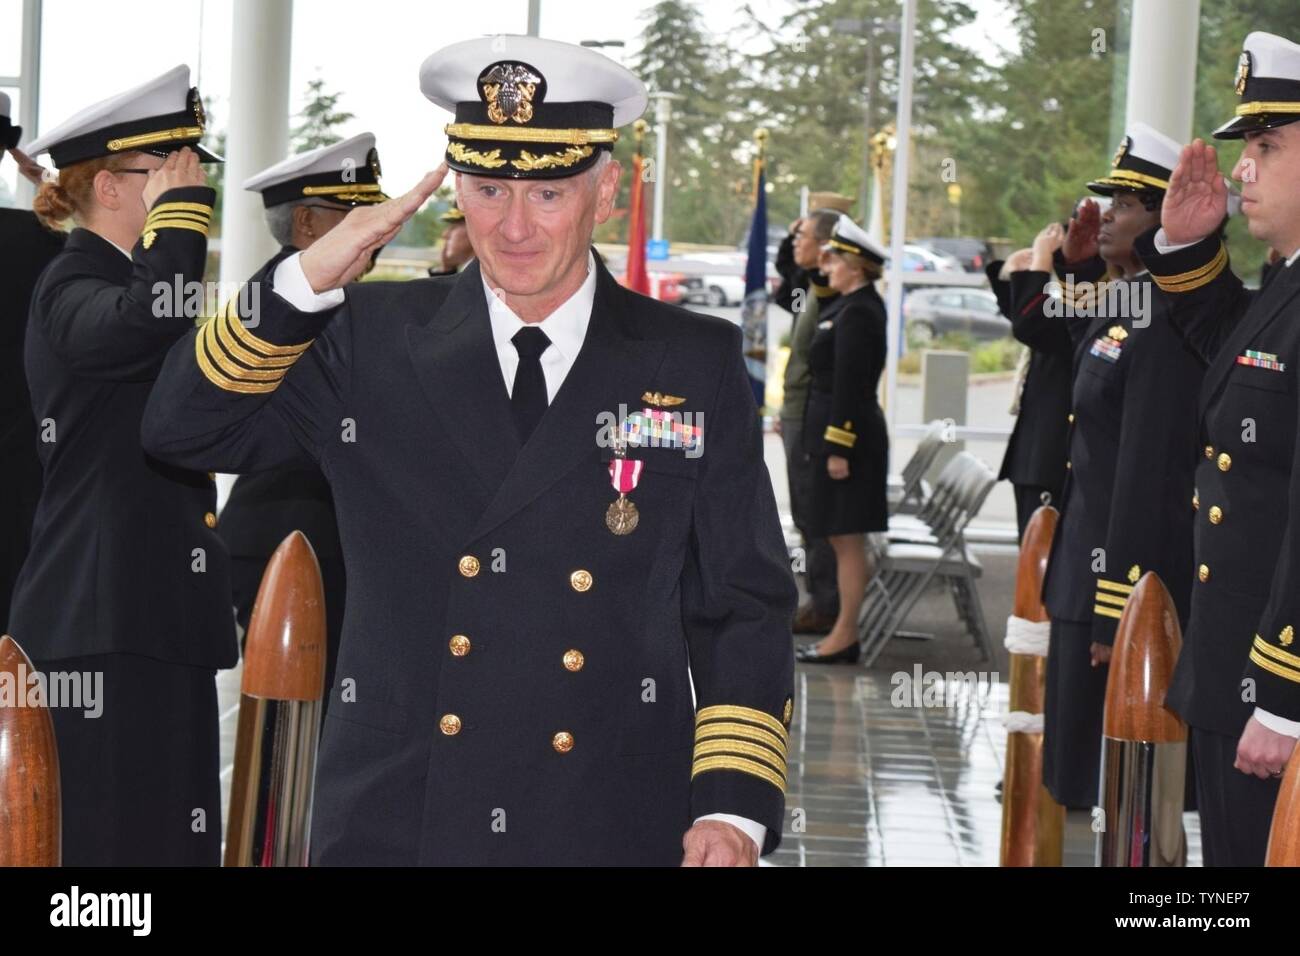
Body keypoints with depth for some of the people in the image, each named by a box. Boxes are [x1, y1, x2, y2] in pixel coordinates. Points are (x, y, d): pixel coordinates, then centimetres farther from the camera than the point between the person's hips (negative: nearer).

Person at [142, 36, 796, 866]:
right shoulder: (372, 340, 4)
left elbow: (747, 608, 3)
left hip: (613, 828, 0)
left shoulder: (697, 368, 2)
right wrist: (304, 283, -10)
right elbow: (186, 431, 3)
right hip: (394, 824, 1)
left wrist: (735, 806, -7)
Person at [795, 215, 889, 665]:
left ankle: (844, 636, -2)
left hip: (847, 438, -11)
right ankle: (844, 632, 17)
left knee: (846, 538, -6)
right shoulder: (858, 305, 13)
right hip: (846, 437, 11)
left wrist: (838, 449, -21)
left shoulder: (856, 314, -18)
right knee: (844, 538, 13)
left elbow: (849, 386, -21)